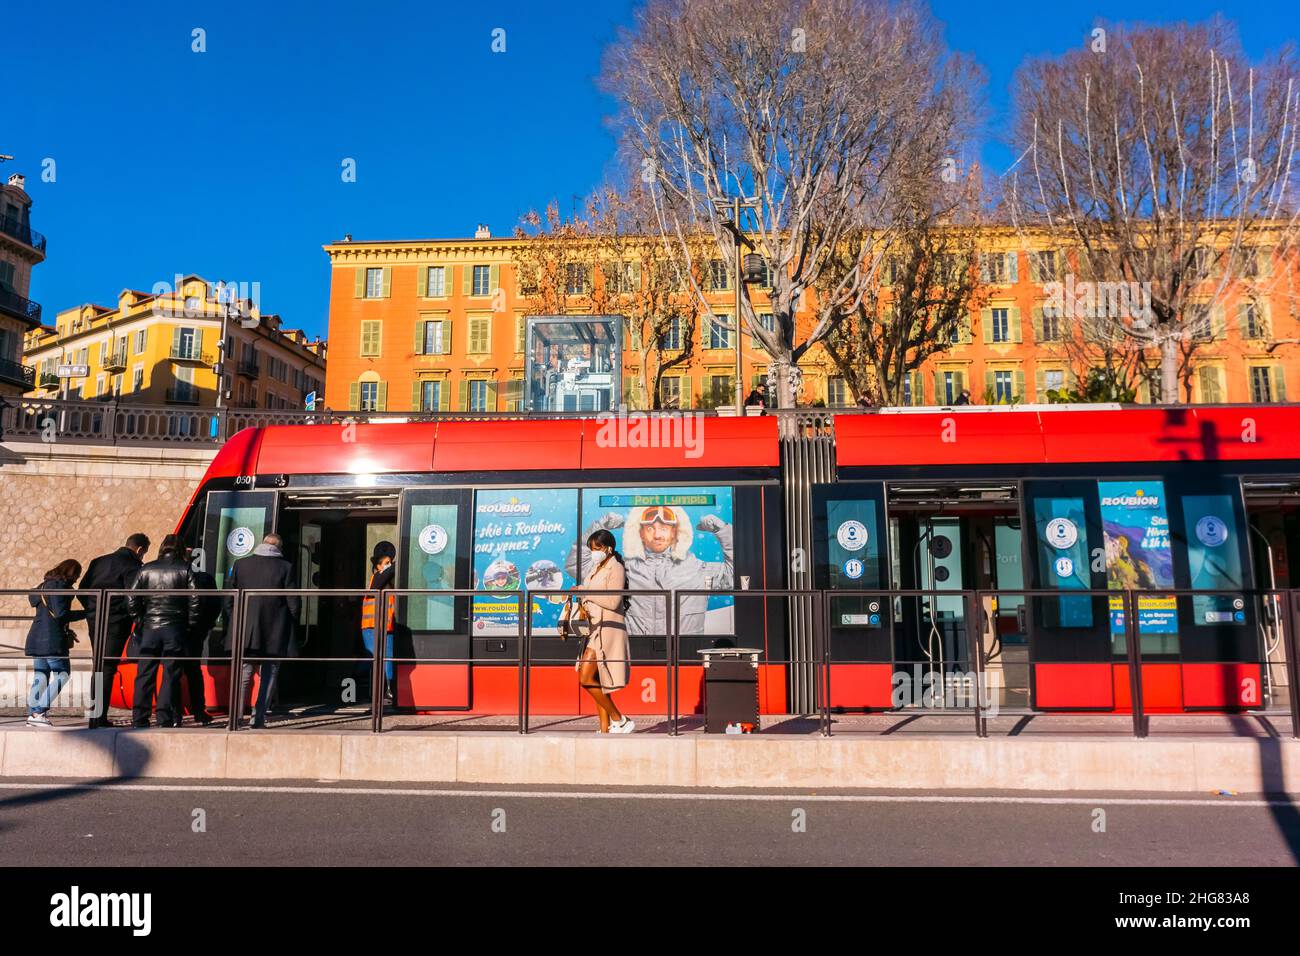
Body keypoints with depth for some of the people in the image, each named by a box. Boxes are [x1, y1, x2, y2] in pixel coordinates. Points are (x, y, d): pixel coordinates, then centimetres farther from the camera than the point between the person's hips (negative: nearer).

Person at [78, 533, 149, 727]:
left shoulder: (99, 561, 13)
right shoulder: (132, 565, -9)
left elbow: (82, 591, 12)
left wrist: (93, 611, 17)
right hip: (116, 623, -7)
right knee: (108, 668, -3)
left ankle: (95, 716, 22)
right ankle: (100, 718, -5)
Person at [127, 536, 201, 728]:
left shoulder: (147, 569, 6)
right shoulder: (185, 570, -1)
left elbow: (131, 599, 4)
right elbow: (194, 600, -5)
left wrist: (140, 620, 13)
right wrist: (188, 625, 4)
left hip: (149, 628, 2)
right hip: (175, 630, -2)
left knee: (145, 675, 9)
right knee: (170, 675, 2)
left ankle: (139, 719, 10)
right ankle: (165, 719, 1)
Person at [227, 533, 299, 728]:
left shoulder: (241, 564, 2)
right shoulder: (285, 568, -6)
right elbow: (294, 603, -7)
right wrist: (288, 625, 8)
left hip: (245, 633, 2)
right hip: (275, 634, -2)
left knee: (243, 676, 11)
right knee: (268, 677, 8)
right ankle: (258, 718, 6)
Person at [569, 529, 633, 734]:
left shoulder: (615, 569, -8)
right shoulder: (597, 570, 19)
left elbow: (613, 601, -18)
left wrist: (585, 591, -15)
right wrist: (582, 603, 0)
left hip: (607, 630, -9)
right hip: (595, 630, 9)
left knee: (586, 679, -13)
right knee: (598, 681, 8)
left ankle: (619, 720, -5)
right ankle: (605, 728, 11)